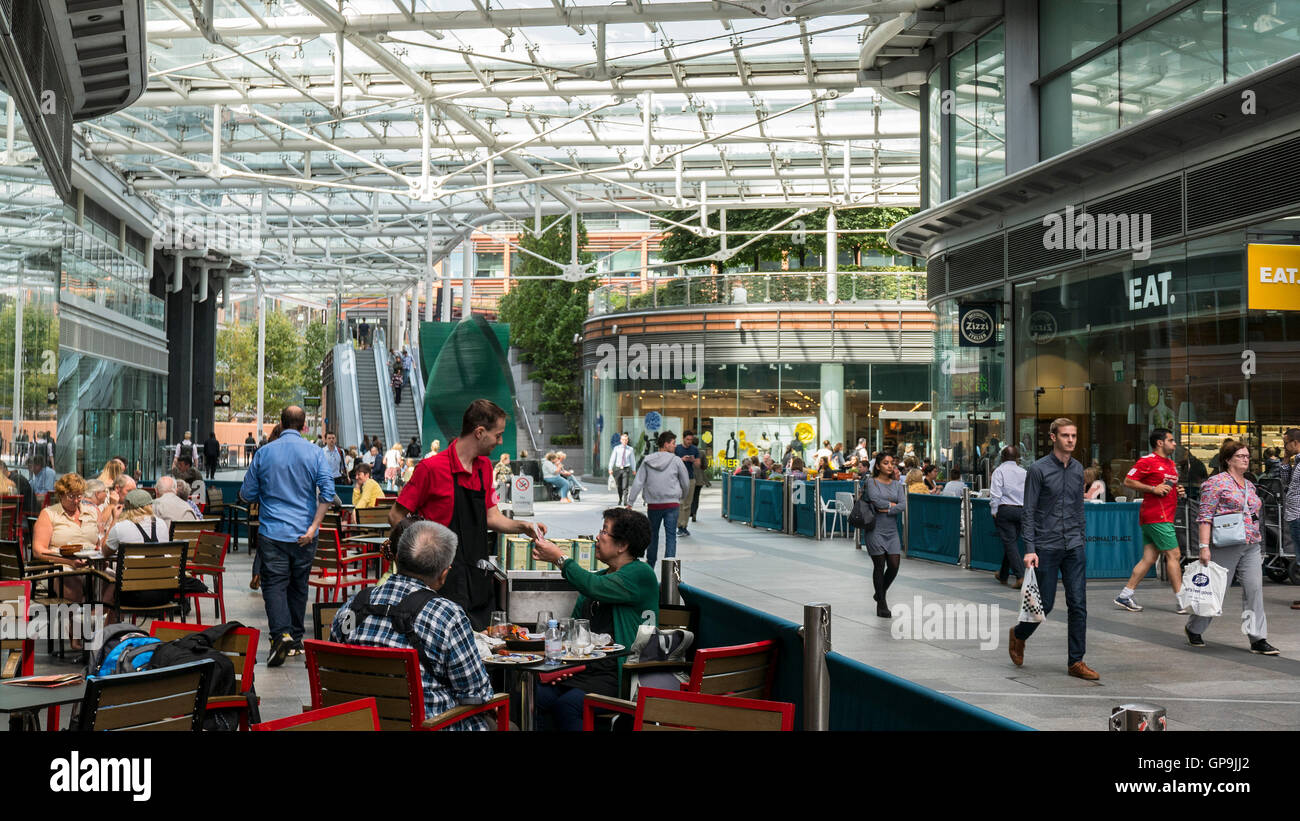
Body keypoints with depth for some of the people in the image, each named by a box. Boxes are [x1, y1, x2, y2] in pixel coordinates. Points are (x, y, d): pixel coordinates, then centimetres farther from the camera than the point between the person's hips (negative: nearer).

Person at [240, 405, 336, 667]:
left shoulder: (263, 453, 0)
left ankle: (281, 633, -24)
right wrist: (313, 527, -11)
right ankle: (296, 637, 23)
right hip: (304, 534, 2)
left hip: (272, 532, -1)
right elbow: (327, 491, -11)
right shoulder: (315, 452, -1)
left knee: (274, 584, -4)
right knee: (299, 585, 15)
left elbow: (247, 494, 5)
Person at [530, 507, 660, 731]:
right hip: (582, 669, 7)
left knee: (566, 704, -34)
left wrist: (560, 558, -5)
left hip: (616, 676, -7)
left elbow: (594, 588, -19)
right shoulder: (598, 576, 24)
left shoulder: (641, 574, -3)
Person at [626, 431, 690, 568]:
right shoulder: (676, 460, -5)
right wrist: (682, 497, 22)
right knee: (670, 535, 0)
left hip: (653, 505, 3)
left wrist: (630, 503, 2)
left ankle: (650, 566, 28)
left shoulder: (647, 461, 1)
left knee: (652, 535, 17)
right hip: (672, 503, -3)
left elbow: (638, 483, -1)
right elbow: (686, 483, 3)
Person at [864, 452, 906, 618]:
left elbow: (903, 506, -3)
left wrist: (887, 509, -14)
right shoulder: (872, 482, -2)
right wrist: (893, 504, -7)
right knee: (879, 566, -1)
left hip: (892, 530, 4)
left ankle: (880, 594, 26)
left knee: (894, 566, 0)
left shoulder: (897, 484, 10)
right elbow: (876, 501, -18)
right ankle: (881, 604, 10)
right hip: (876, 530, -4)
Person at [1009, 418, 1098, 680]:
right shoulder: (1038, 469, -7)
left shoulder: (1078, 469, 9)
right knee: (1045, 603, 2)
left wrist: (1081, 540, 16)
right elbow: (1029, 512, -8)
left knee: (1078, 604, 0)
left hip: (1074, 548, 5)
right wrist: (1030, 549, -15)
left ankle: (1076, 662, 6)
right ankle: (1019, 634, 31)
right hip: (1046, 547, -4)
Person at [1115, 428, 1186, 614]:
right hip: (1157, 517, -10)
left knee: (1149, 558, 7)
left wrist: (1178, 491, 12)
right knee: (1174, 555, -8)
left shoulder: (1171, 464, 20)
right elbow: (1128, 481, -12)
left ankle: (1124, 597, 10)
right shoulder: (1147, 461, -9)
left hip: (1165, 517, 10)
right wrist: (1154, 489, -18)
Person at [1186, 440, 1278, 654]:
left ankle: (1258, 639, -1)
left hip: (1251, 548, 6)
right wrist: (1204, 546, -18)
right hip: (1225, 547, -6)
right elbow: (1205, 516, -12)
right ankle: (1194, 628, 23)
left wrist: (1256, 543, 20)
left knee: (1254, 590, -3)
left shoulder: (1249, 485, 16)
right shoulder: (1216, 483, -7)